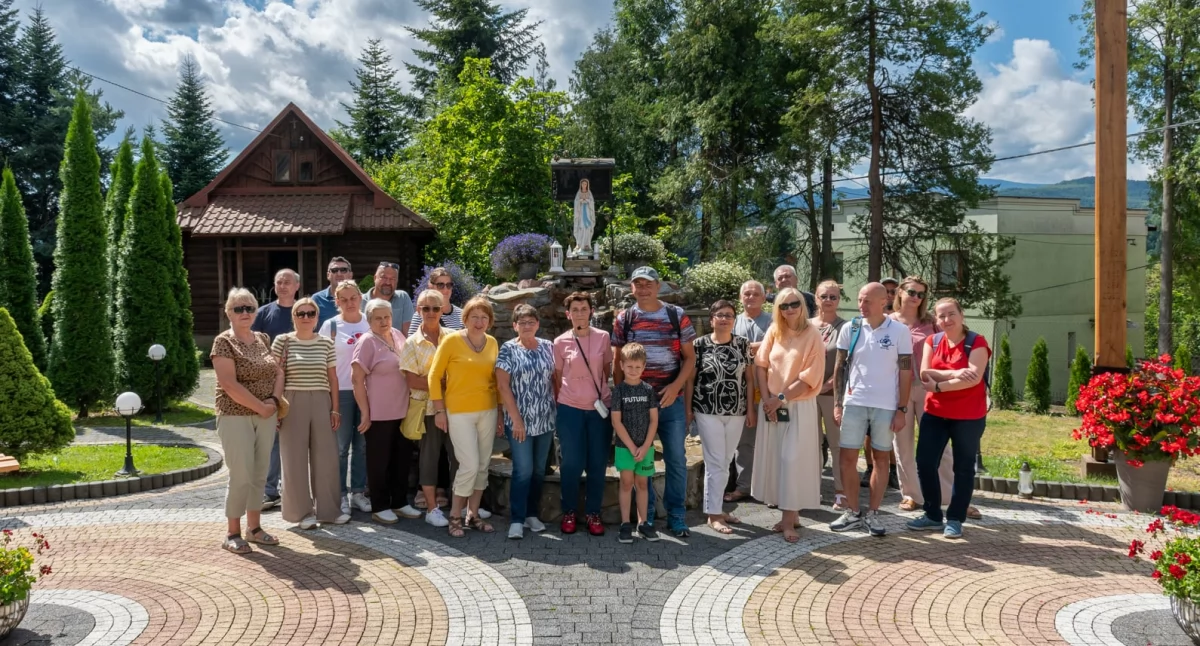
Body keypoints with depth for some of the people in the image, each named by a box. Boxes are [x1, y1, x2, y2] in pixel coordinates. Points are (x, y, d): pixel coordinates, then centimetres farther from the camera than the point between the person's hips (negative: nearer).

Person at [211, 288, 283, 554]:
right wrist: (261, 407, -15)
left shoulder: (263, 339, 10)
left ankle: (255, 528, 22)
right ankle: (233, 534, 7)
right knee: (241, 476, -6)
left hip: (266, 417, 6)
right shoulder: (223, 341, -9)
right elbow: (230, 384, -17)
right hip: (236, 417, -6)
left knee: (260, 475, 10)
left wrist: (274, 400, -7)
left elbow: (278, 372, 11)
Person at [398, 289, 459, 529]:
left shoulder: (453, 337, 4)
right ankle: (432, 508, 15)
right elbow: (413, 382, -8)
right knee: (429, 456, 6)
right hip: (428, 407, -2)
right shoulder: (412, 342, -2)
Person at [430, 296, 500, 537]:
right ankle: (455, 516, 8)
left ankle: (473, 514, 24)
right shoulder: (452, 341, -9)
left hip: (487, 411, 5)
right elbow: (435, 376, -5)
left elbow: (496, 379, 11)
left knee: (483, 465, 10)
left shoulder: (492, 343, 5)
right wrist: (439, 410, -7)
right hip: (459, 412, -5)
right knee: (470, 465, -9)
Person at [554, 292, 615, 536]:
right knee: (572, 464, 3)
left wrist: (608, 396, 9)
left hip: (600, 408, 1)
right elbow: (557, 376, 5)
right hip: (570, 409, -1)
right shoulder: (560, 342, -2)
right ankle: (569, 512, 18)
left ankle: (593, 513, 18)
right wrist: (558, 405, 5)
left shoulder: (603, 337, -1)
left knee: (597, 464, 5)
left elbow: (608, 370, 10)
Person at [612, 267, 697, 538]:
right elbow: (618, 361, 8)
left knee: (676, 460, 3)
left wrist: (675, 386, -11)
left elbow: (689, 357, 3)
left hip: (671, 400, 0)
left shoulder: (677, 316, 1)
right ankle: (645, 516, 20)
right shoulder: (623, 320, 3)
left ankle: (676, 516, 16)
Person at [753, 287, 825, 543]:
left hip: (799, 405, -4)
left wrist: (782, 398, -13)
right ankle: (790, 514, 17)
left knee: (793, 460, -6)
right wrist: (767, 398, -7)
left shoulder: (812, 334, -7)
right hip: (771, 404, 5)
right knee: (774, 459, 6)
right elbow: (761, 364, 4)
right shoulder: (774, 331, 6)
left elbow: (810, 376, -12)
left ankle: (788, 519, -1)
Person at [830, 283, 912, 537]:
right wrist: (837, 404, 0)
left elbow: (905, 372, -2)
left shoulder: (899, 331, -4)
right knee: (848, 458, 2)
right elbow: (840, 367, 5)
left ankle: (873, 513, 17)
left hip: (886, 406, -1)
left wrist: (901, 409, -5)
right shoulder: (849, 329, 1)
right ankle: (852, 513, 14)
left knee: (881, 459, 7)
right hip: (854, 402, 1)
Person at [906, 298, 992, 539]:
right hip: (935, 414, 4)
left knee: (963, 468, 5)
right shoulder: (932, 341, 5)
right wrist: (954, 374, -21)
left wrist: (939, 385, -17)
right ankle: (933, 515, 19)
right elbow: (925, 373, -7)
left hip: (968, 416, -4)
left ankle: (955, 519, 16)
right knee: (925, 463, 3)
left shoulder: (976, 342, -9)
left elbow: (974, 378, -21)